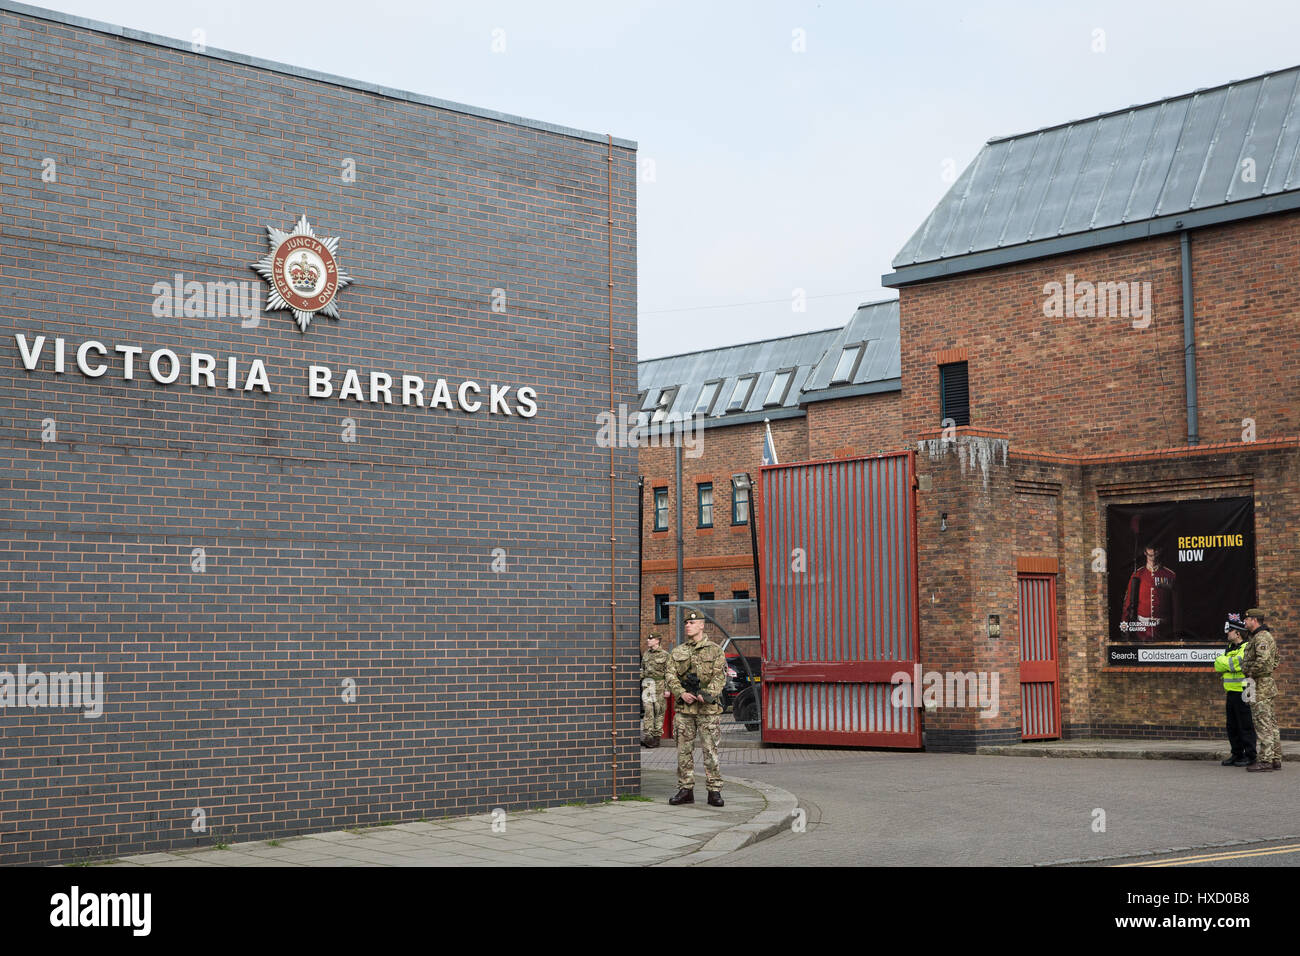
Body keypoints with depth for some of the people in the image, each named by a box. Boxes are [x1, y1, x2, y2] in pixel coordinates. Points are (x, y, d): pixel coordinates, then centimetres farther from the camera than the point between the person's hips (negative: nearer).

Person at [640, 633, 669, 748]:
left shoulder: (664, 654, -1)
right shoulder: (646, 654, 14)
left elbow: (668, 673, -4)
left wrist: (667, 689, -9)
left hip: (659, 684, -4)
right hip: (646, 684, 4)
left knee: (659, 710, 0)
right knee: (647, 710, -3)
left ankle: (657, 735, 5)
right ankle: (647, 735, -3)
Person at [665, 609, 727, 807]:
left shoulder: (715, 650, 4)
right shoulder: (677, 652, 13)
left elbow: (720, 676, -4)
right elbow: (671, 677, 6)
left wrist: (707, 694, -19)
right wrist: (681, 693, -11)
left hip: (708, 708, -3)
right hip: (684, 708, 3)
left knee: (710, 750, -3)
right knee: (684, 750, 4)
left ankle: (714, 791, 2)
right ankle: (685, 790, 11)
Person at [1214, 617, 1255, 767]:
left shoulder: (1246, 649, -11)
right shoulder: (1230, 648, 17)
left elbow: (1238, 663, -23)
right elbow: (1218, 664, 6)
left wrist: (1226, 663, -6)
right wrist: (1232, 664, -9)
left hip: (1243, 693, -9)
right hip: (1231, 693, 9)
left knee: (1245, 726, -4)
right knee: (1232, 726, 11)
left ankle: (1250, 756, 3)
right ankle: (1237, 754, 19)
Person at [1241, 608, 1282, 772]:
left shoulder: (1261, 638, -14)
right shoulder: (1266, 636, 19)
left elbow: (1262, 661, -29)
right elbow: (1274, 662, 25)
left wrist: (1247, 670, -15)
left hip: (1260, 686, -11)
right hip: (1267, 685, 11)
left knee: (1262, 723, -10)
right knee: (1270, 723, 10)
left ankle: (1265, 760, -10)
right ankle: (1275, 759, 13)